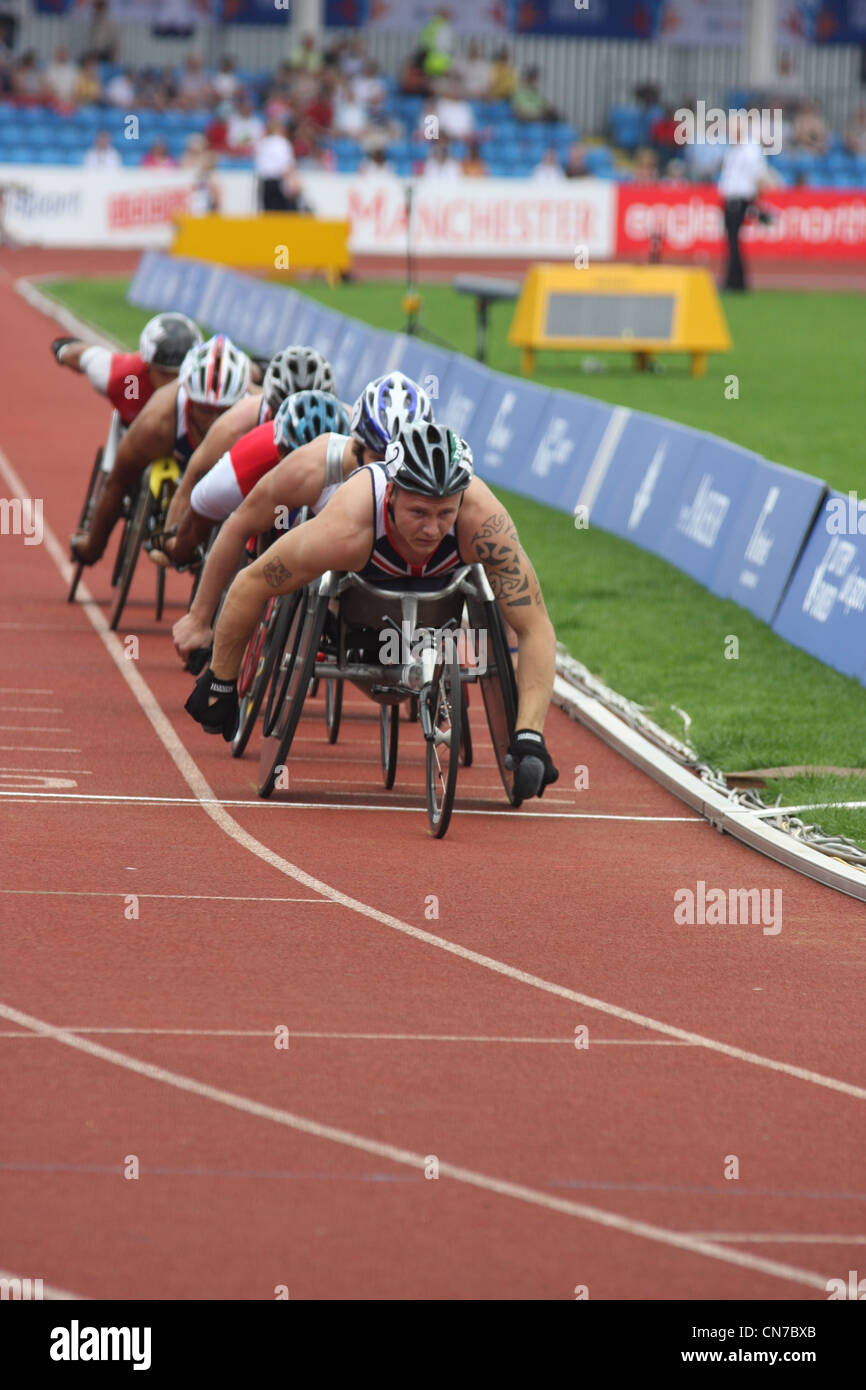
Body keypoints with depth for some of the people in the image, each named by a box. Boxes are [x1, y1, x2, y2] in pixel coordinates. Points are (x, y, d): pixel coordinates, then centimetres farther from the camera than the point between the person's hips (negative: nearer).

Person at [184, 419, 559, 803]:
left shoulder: (484, 521, -45)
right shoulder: (345, 531, -47)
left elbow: (537, 627, -39)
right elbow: (248, 587, -32)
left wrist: (529, 735, -48)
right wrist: (220, 685, -21)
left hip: (446, 571, 2)